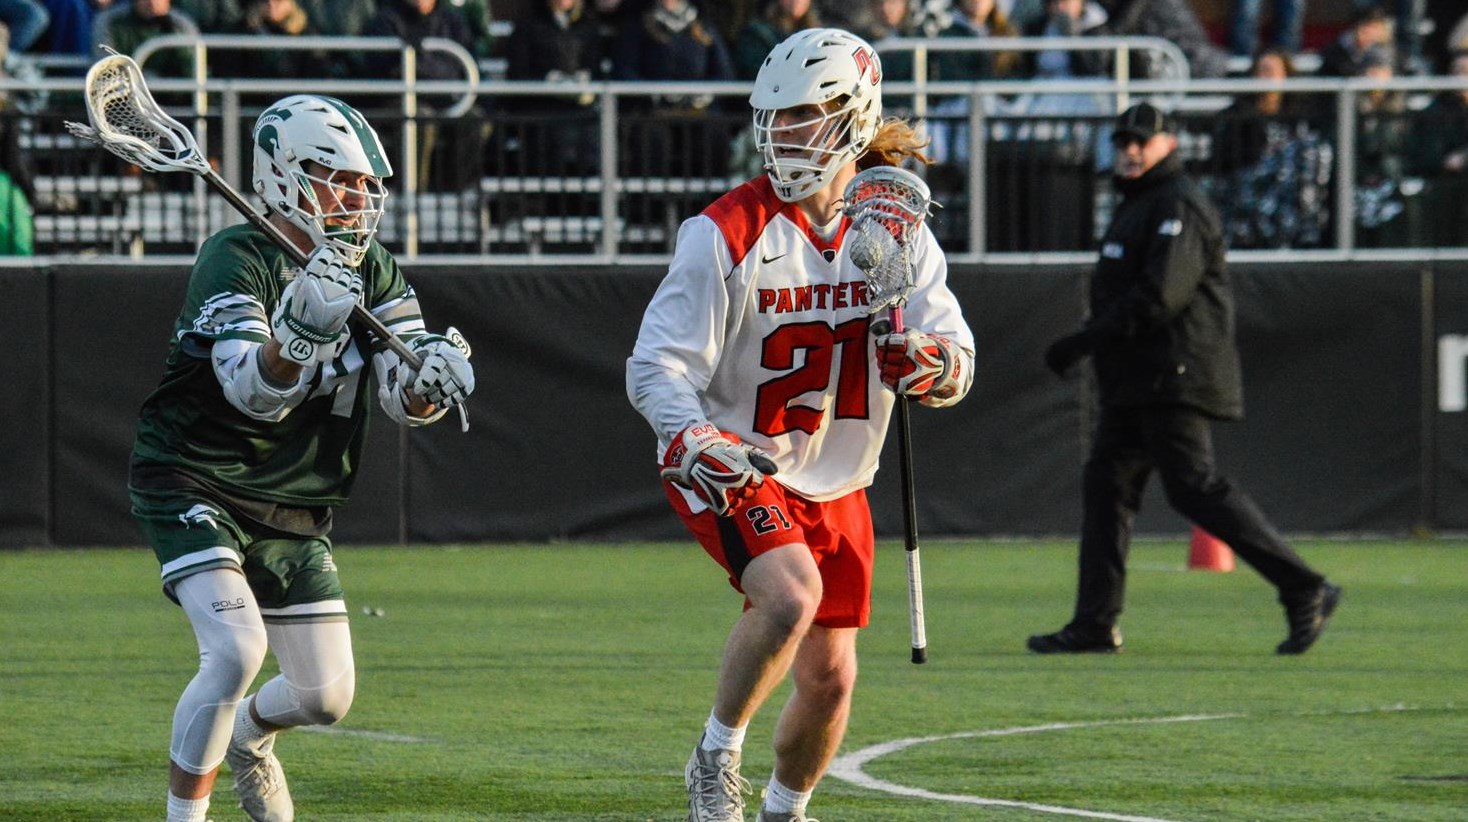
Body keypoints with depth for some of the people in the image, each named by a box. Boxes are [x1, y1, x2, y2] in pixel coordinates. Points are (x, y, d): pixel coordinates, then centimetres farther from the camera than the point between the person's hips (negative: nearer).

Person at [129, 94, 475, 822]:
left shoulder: (373, 272, 3)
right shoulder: (236, 259, -17)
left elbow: (407, 402, -2)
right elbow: (254, 392, -29)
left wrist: (432, 381, -26)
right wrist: (302, 327, -48)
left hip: (293, 511, 7)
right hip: (195, 488, -7)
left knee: (327, 694, 8)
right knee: (237, 649, -27)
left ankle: (250, 736, 43)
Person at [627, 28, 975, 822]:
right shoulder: (727, 234, -14)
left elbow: (954, 356, -2)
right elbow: (657, 364, -16)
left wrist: (932, 362, -27)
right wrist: (692, 440, -36)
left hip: (835, 488, 5)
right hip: (733, 470, -5)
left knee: (829, 677, 6)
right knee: (791, 594, -32)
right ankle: (716, 756, -11)